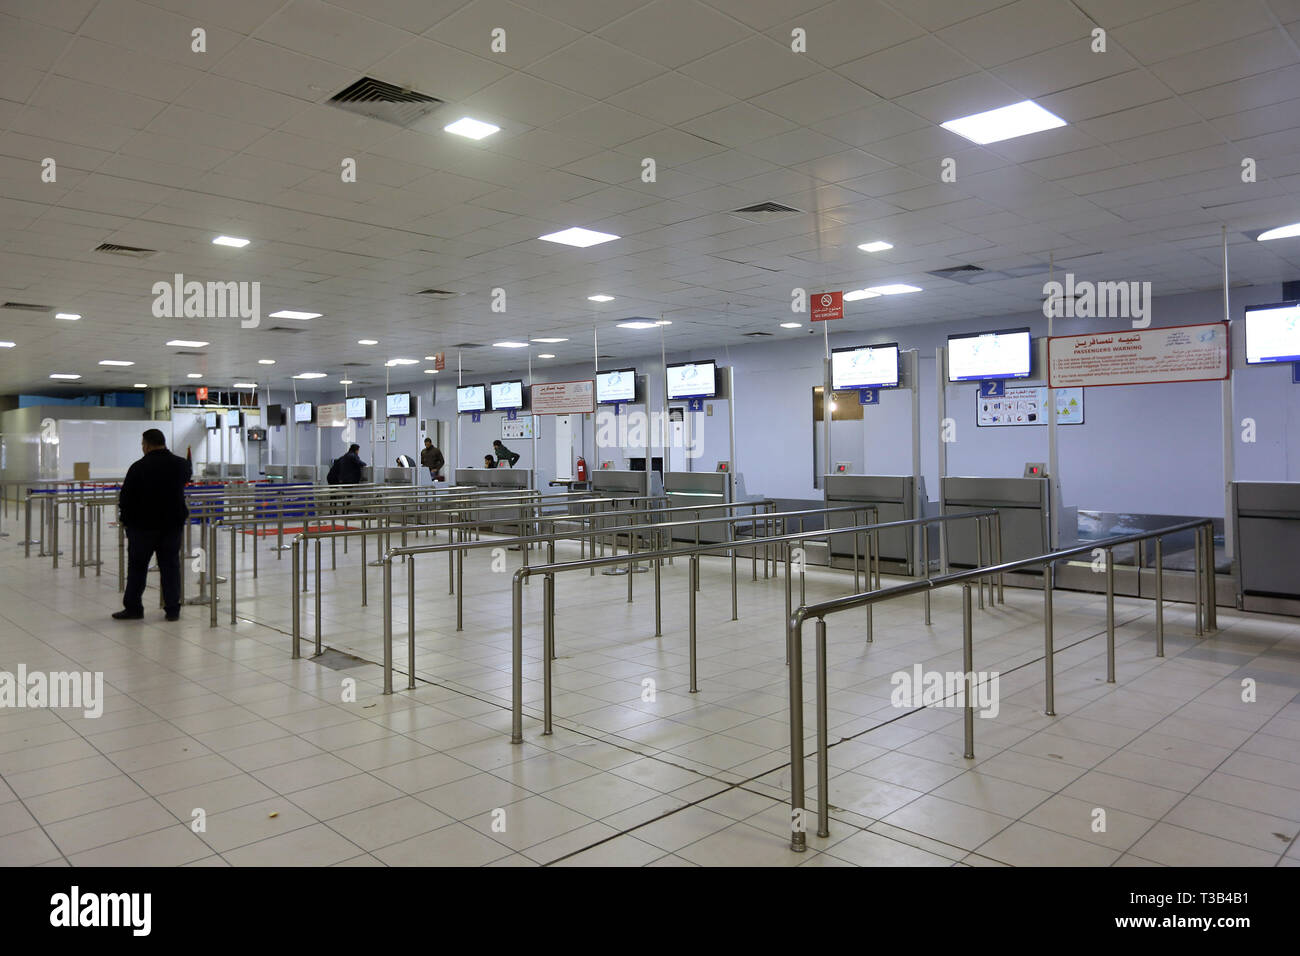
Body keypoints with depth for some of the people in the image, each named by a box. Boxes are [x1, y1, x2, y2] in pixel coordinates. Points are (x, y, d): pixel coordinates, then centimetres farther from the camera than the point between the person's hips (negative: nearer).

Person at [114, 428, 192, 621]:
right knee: (170, 566, 7)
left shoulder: (139, 467, -12)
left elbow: (125, 498, -9)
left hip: (143, 524, -3)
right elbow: (187, 477, 23)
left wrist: (125, 518, 5)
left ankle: (132, 607, 16)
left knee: (137, 566, 10)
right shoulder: (181, 465, -1)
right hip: (173, 523, 3)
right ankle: (173, 609, 6)